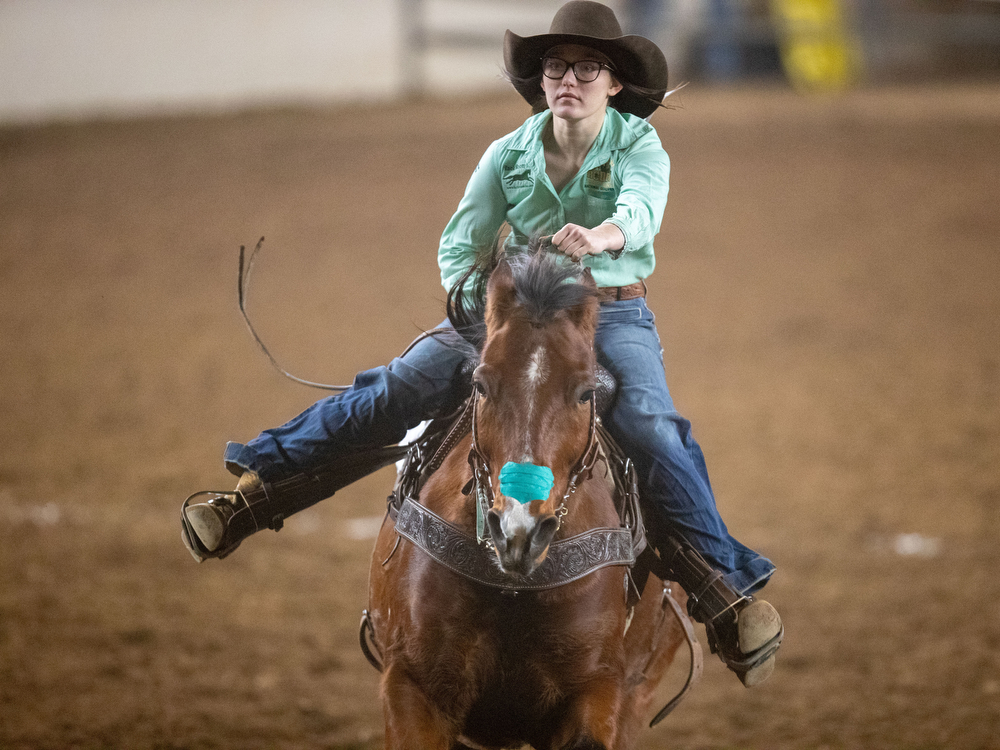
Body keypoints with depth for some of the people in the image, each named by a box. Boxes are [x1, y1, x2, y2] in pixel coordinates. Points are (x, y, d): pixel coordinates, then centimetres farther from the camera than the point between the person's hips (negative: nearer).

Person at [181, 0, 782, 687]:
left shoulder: (641, 149, -6)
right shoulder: (510, 155, 3)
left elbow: (640, 209, -28)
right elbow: (460, 243, 7)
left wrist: (597, 236, -50)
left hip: (614, 316, -3)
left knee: (653, 429, -29)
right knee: (397, 389, -14)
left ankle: (726, 591, -24)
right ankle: (255, 492, -12)